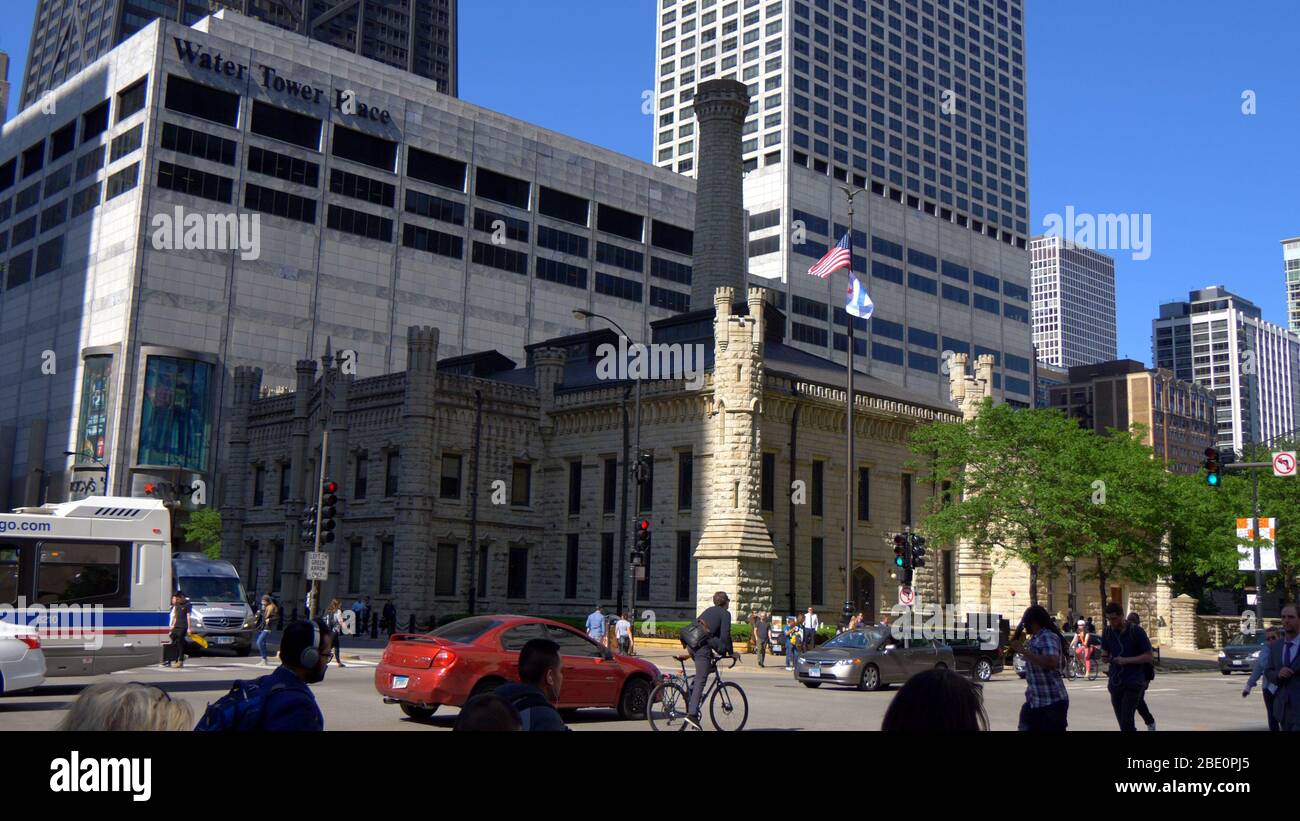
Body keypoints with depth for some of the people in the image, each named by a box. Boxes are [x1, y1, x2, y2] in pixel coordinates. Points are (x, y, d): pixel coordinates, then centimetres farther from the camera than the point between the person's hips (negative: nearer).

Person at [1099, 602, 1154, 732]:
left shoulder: (1136, 631, -7)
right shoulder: (1108, 632, 6)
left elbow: (1149, 656, -6)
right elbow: (1105, 654, 16)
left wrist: (1126, 660, -17)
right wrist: (1106, 658, -9)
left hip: (1134, 683, -5)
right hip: (1115, 682, 5)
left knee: (1126, 721, -15)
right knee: (1123, 722, 8)